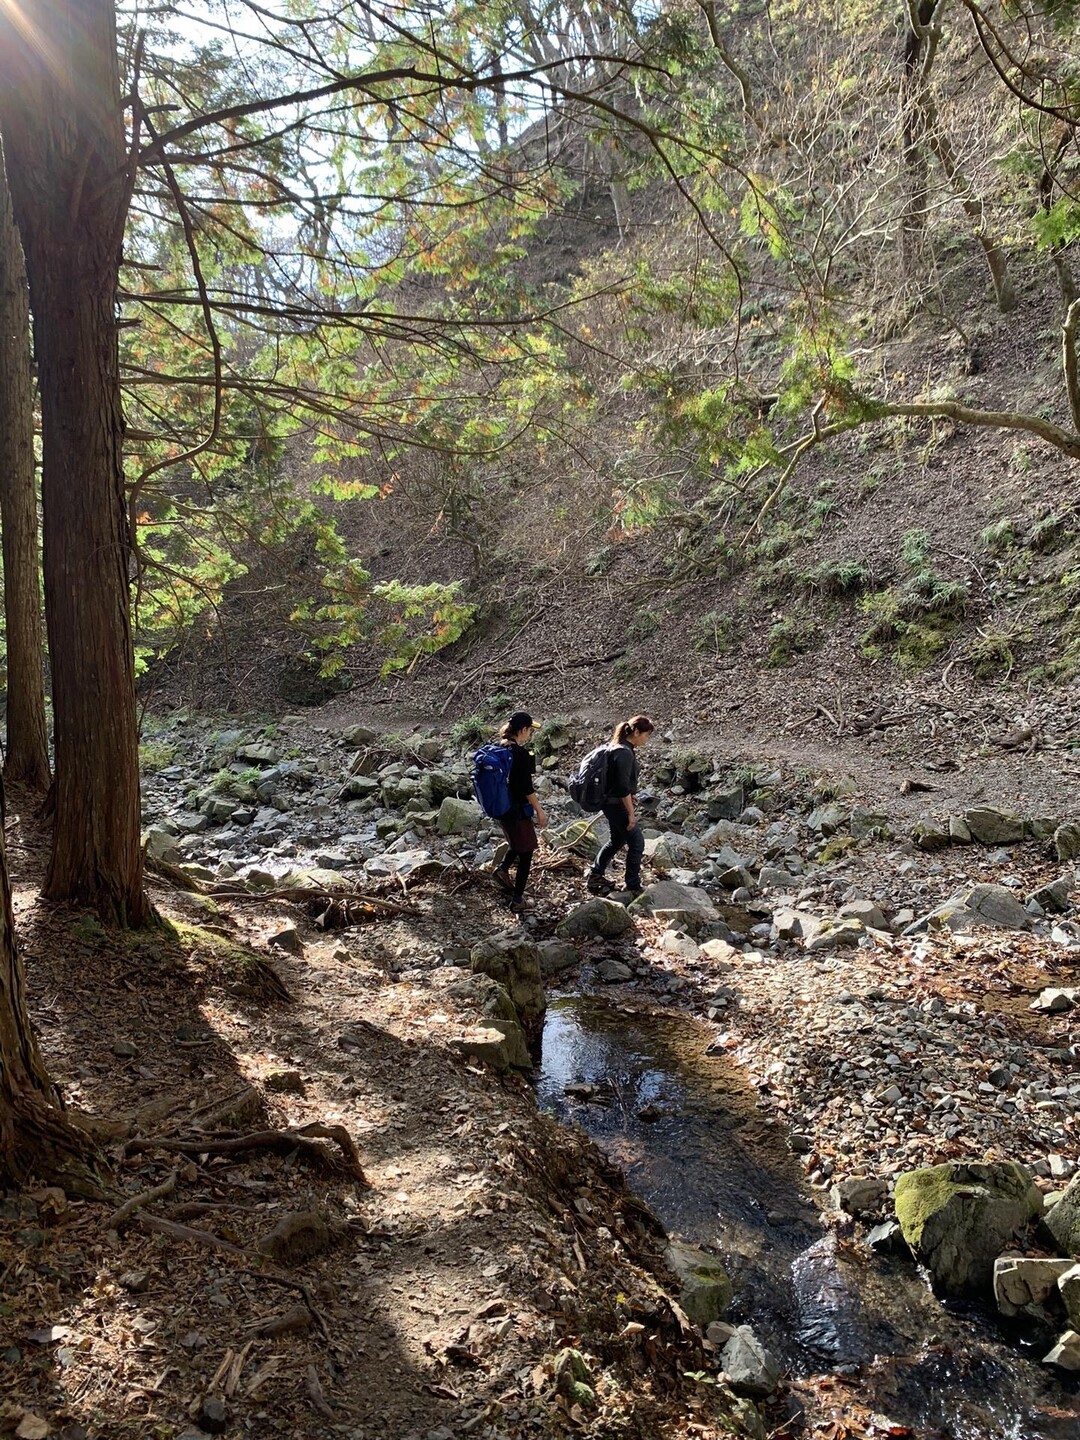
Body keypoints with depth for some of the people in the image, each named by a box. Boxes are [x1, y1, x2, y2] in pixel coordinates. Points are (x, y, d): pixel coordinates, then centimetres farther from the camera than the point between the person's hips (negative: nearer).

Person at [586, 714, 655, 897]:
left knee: (617, 840, 23)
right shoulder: (624, 753, -22)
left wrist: (628, 808, 24)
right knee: (637, 843, -1)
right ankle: (633, 886, 9)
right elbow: (624, 787, -23)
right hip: (618, 805, -10)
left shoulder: (618, 747, 9)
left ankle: (595, 875, 34)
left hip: (611, 804, 10)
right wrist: (631, 813, -18)